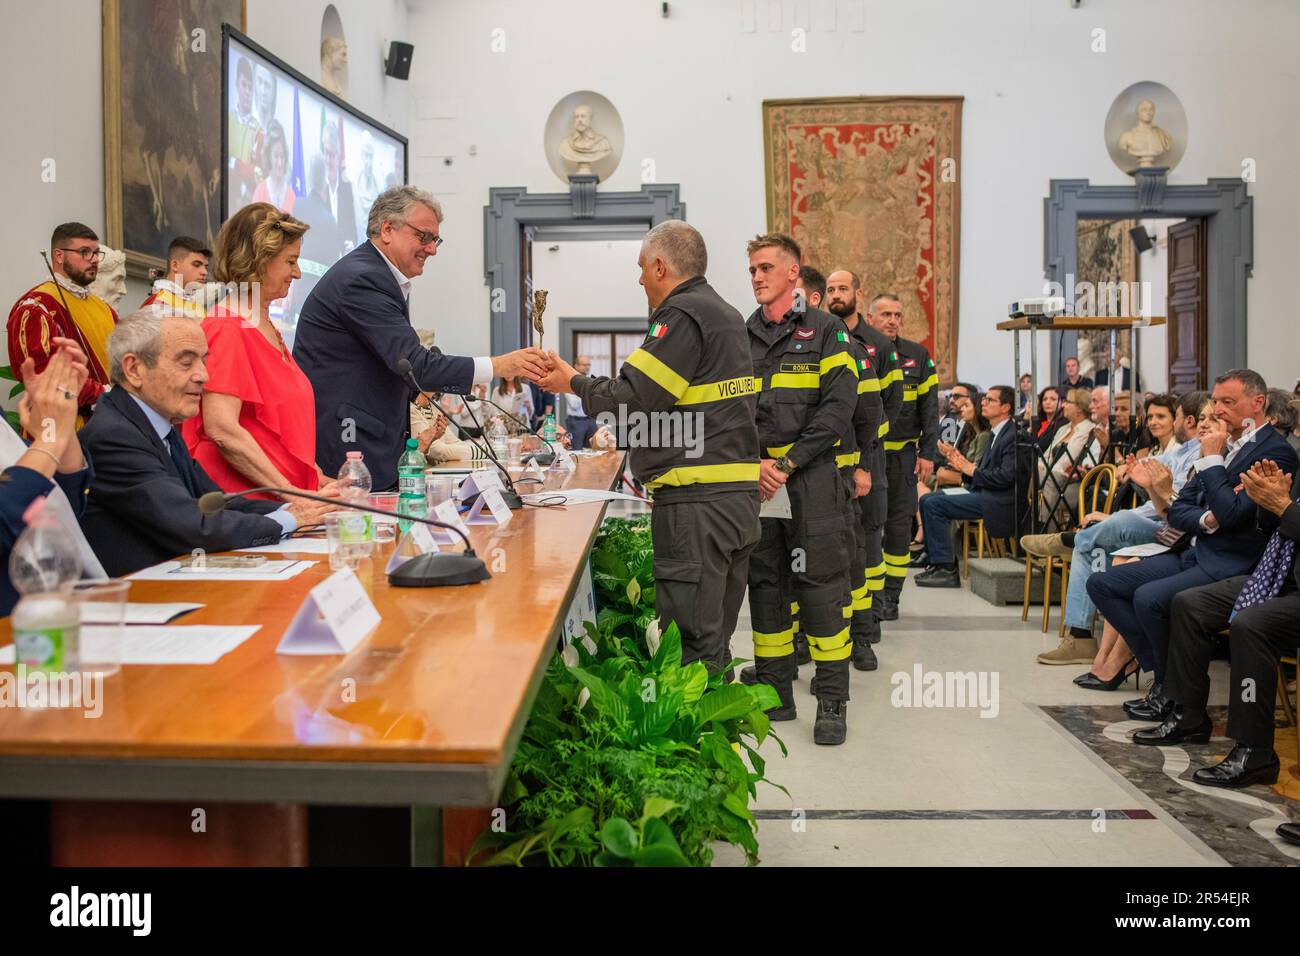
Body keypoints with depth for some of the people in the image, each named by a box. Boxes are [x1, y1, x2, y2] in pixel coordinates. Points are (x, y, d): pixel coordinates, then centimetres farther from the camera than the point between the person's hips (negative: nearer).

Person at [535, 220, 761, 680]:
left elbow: (632, 400, -15)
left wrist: (574, 381, 1)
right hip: (738, 496, 10)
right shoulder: (725, 314, 20)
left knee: (691, 646, -6)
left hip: (697, 501, -10)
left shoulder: (683, 315, -10)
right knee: (716, 639, 15)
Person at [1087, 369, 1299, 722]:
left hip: (1230, 566, -9)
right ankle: (1160, 668, -2)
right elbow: (1177, 511, 13)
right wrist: (1205, 519, -10)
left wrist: (1212, 458, -13)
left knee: (1149, 598, -30)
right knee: (1101, 583, 0)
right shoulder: (1220, 444, 15)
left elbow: (1231, 513, -22)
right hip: (1192, 554, 9)